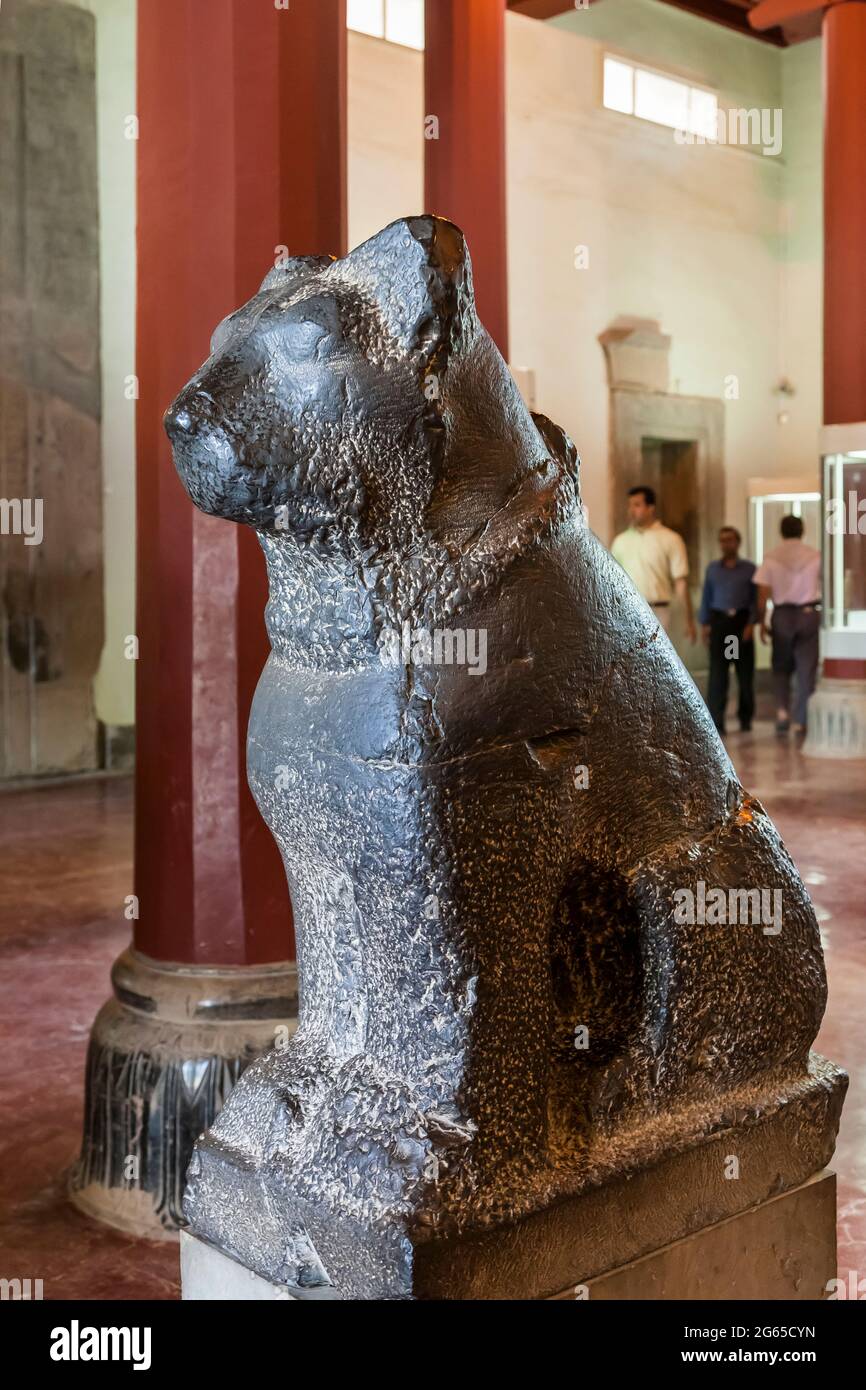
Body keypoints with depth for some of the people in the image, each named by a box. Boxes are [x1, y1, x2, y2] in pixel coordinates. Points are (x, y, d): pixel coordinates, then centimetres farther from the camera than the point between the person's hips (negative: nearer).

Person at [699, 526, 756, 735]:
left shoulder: (749, 569, 6)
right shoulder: (712, 568, 11)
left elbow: (755, 598, 3)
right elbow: (706, 598, 12)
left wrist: (751, 623, -7)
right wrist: (704, 624, 4)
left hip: (742, 621, 0)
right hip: (719, 621, 0)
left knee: (745, 672, 5)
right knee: (717, 673, -7)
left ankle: (745, 718, 18)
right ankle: (716, 721, -8)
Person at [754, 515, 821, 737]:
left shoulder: (771, 557, -2)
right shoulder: (815, 556, 0)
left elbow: (762, 595, -5)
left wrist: (762, 623, 3)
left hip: (782, 614, 1)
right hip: (809, 613, 0)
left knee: (781, 667, 16)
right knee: (806, 669, 5)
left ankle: (782, 708, -3)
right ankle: (800, 720, 4)